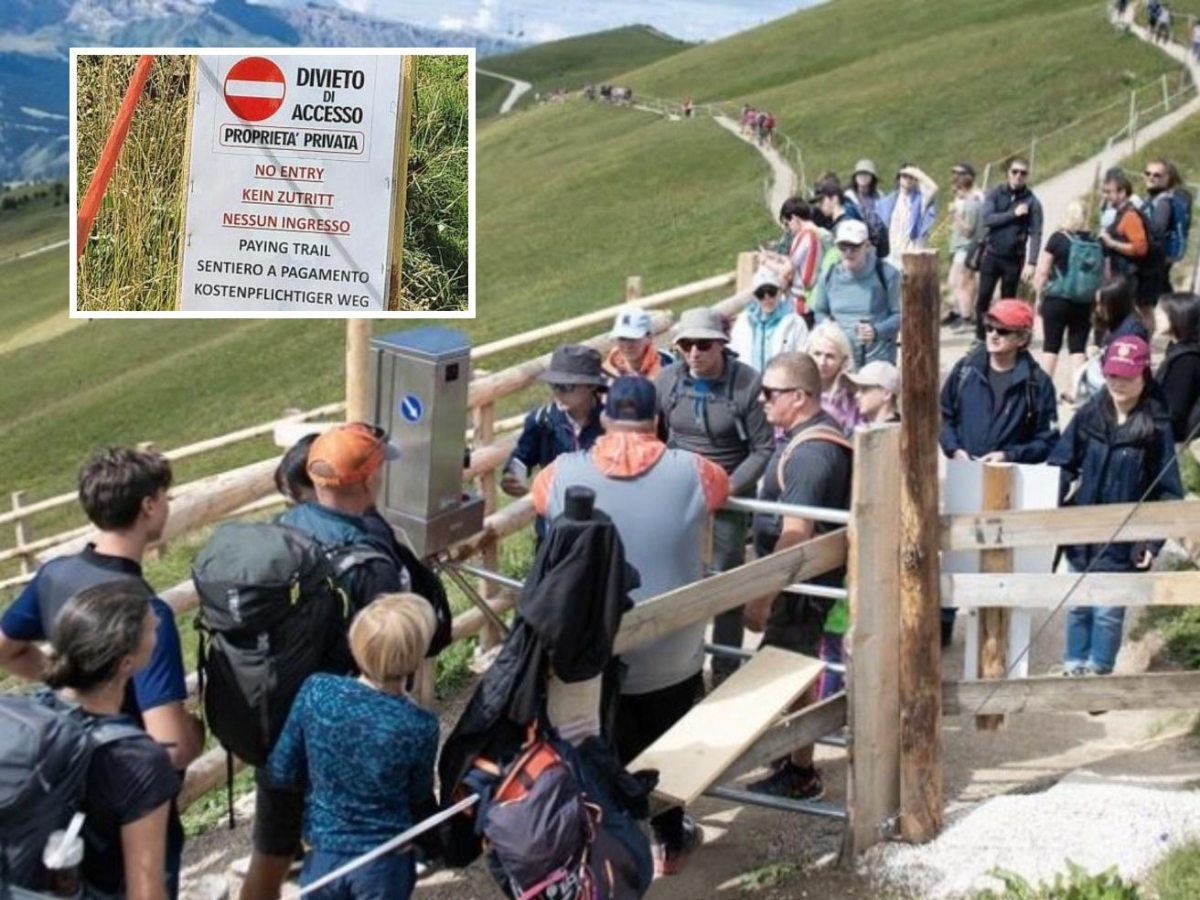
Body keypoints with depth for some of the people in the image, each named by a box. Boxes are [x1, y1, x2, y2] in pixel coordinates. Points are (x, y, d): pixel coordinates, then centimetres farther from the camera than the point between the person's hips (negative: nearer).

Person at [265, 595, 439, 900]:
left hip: (322, 853, 2)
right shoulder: (419, 726, -22)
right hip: (385, 860, -2)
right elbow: (419, 796, -3)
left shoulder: (316, 691, -18)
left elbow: (281, 772, -6)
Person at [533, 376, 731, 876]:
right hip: (672, 654, 0)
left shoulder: (563, 473, -11)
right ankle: (669, 843, 40)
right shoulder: (690, 472, -12)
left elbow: (537, 492, 13)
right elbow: (724, 485, 11)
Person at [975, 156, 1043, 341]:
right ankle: (980, 336, 8)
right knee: (983, 297, -1)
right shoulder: (995, 193, 2)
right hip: (992, 255, 1)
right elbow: (987, 219, -12)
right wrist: (1013, 214, -17)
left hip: (1014, 258, -1)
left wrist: (1031, 263, -18)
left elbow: (1035, 234, -8)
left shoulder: (1032, 201, -2)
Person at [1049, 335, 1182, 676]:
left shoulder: (1156, 427, -9)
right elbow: (1060, 468, 3)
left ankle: (1098, 671, 19)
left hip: (1123, 540, -3)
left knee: (1108, 612, 3)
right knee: (1078, 607, 14)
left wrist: (1153, 540, -10)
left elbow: (1167, 490, -6)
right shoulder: (1088, 417, -1)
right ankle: (1073, 668, 27)